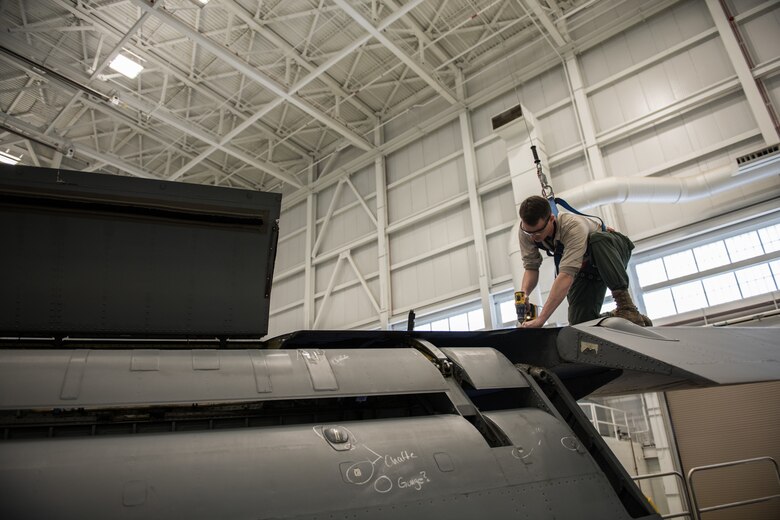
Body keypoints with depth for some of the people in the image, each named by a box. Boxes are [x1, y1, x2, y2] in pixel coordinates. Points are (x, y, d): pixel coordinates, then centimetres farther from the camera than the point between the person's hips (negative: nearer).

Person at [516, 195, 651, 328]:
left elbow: (567, 274, -48)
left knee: (597, 240, -41)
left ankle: (625, 304, -32)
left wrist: (540, 319, -54)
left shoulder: (574, 226, -40)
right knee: (581, 321, -16)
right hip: (583, 268, 5)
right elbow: (531, 267, -16)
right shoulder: (527, 231, -23)